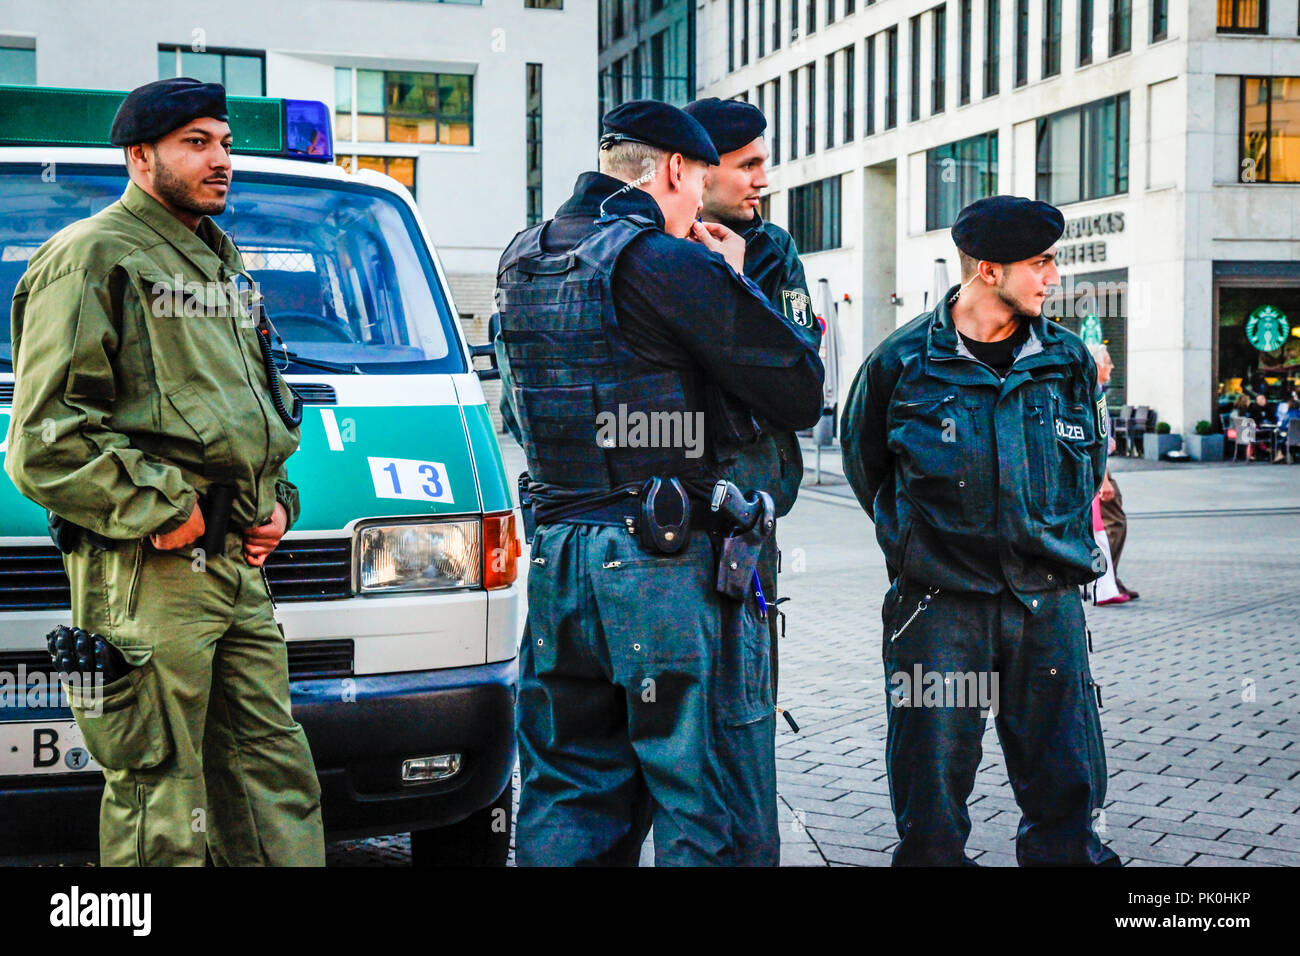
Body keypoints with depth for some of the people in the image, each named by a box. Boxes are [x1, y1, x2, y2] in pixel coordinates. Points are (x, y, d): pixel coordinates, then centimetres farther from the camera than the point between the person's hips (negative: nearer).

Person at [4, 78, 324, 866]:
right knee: (159, 795, -4)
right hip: (146, 574, -8)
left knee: (278, 774, 11)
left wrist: (277, 504, 15)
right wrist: (162, 509, -16)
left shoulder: (220, 262, 22)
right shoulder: (92, 259, -5)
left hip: (240, 565, 9)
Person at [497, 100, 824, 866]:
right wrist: (735, 279, 5)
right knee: (716, 825, 1)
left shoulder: (524, 260, 11)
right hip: (670, 566, -7)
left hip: (557, 558, 8)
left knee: (566, 808, 15)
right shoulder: (665, 264, -12)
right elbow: (801, 393, -8)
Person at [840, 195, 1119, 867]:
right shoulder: (902, 361, -5)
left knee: (1066, 786, 6)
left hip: (1048, 602, 3)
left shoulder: (1068, 360, 5)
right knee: (931, 788, 3)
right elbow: (864, 462, 11)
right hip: (938, 607, -3)